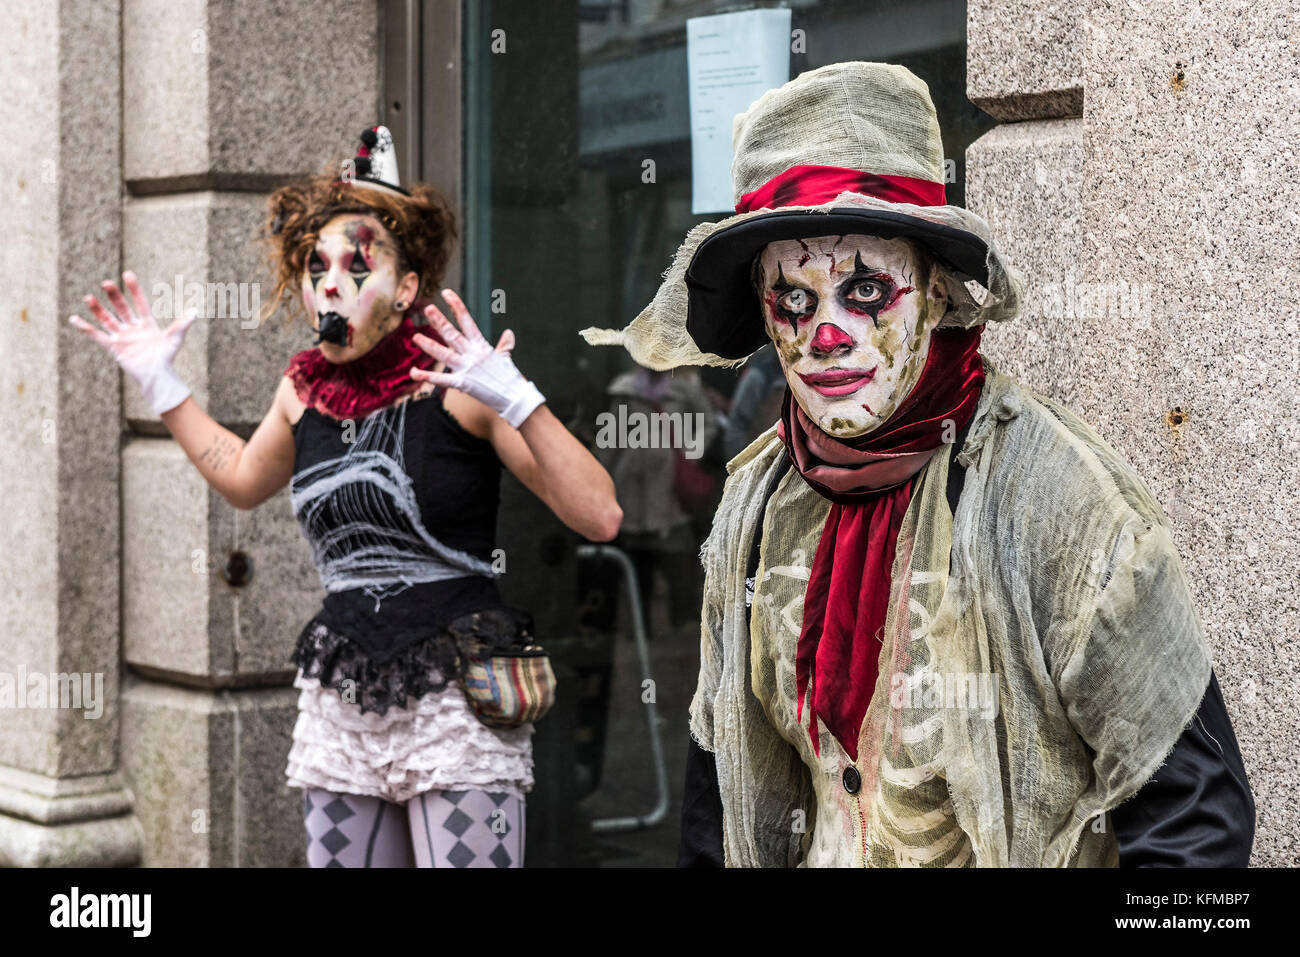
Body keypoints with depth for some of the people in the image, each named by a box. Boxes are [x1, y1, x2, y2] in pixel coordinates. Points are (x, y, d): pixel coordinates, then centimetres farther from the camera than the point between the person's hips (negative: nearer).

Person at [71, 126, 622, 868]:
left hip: (457, 697, -6)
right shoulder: (305, 390, 7)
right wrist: (163, 384, 25)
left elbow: (600, 518, -16)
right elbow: (244, 479, 30)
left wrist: (516, 401, -28)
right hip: (341, 705, 6)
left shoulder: (457, 384, -11)